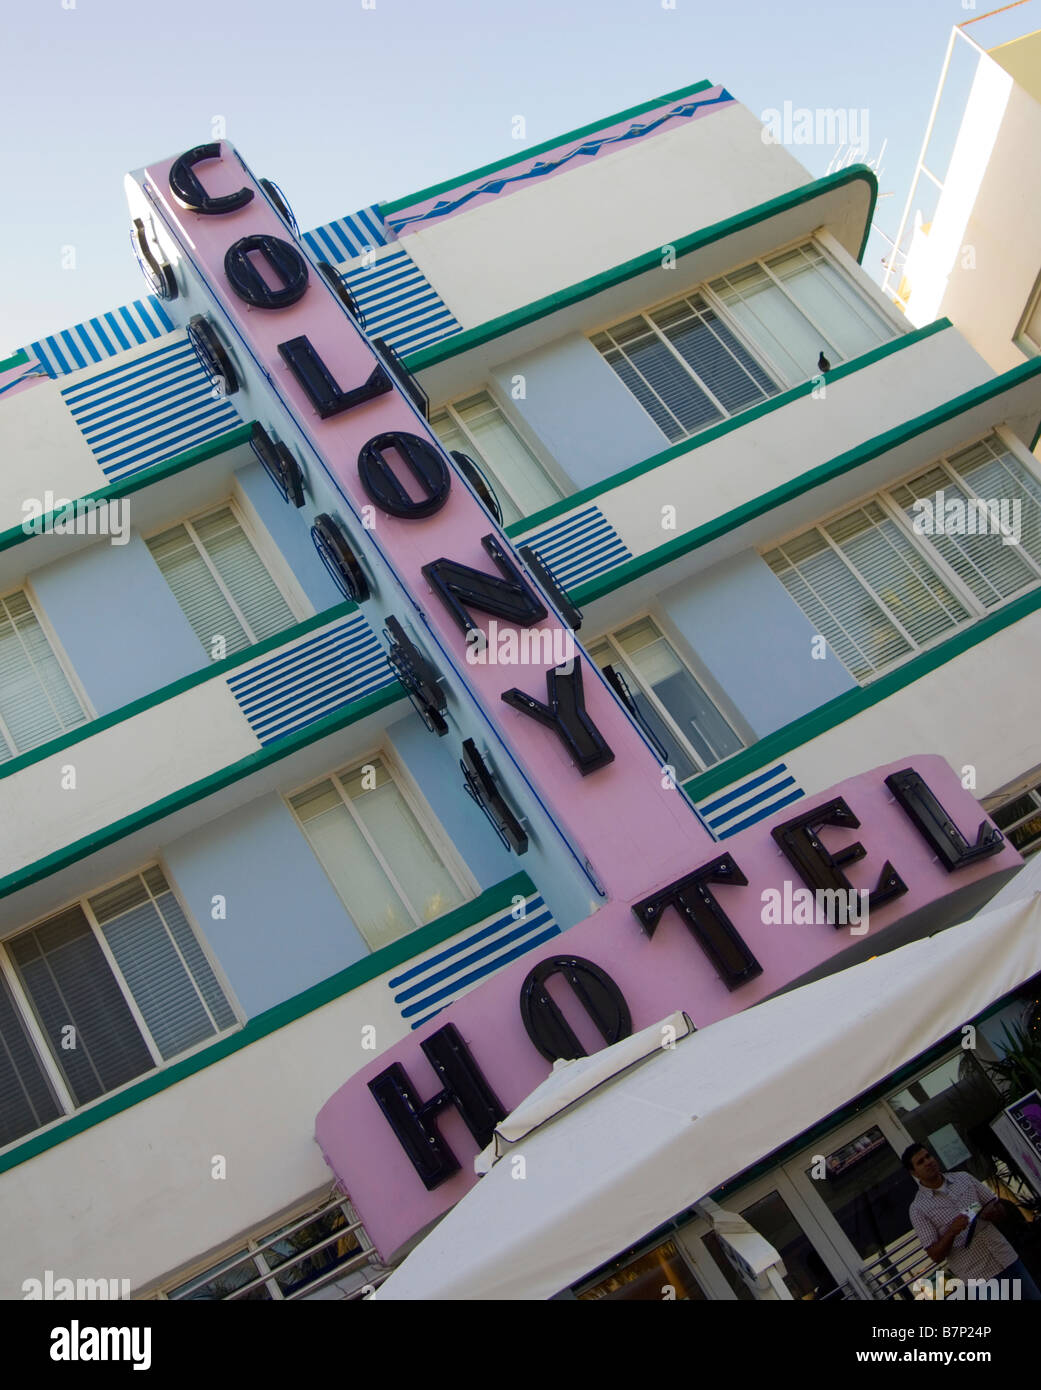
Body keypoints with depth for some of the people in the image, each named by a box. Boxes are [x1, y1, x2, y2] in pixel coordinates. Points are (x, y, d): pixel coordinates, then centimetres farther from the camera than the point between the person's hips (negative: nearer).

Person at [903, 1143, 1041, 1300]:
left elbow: (998, 1207, 13)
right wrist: (951, 1232, -25)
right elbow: (935, 1255, -8)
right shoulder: (918, 1209, -6)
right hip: (977, 1277, -4)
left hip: (1006, 1259, 4)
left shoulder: (964, 1178, 6)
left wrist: (991, 1213, -11)